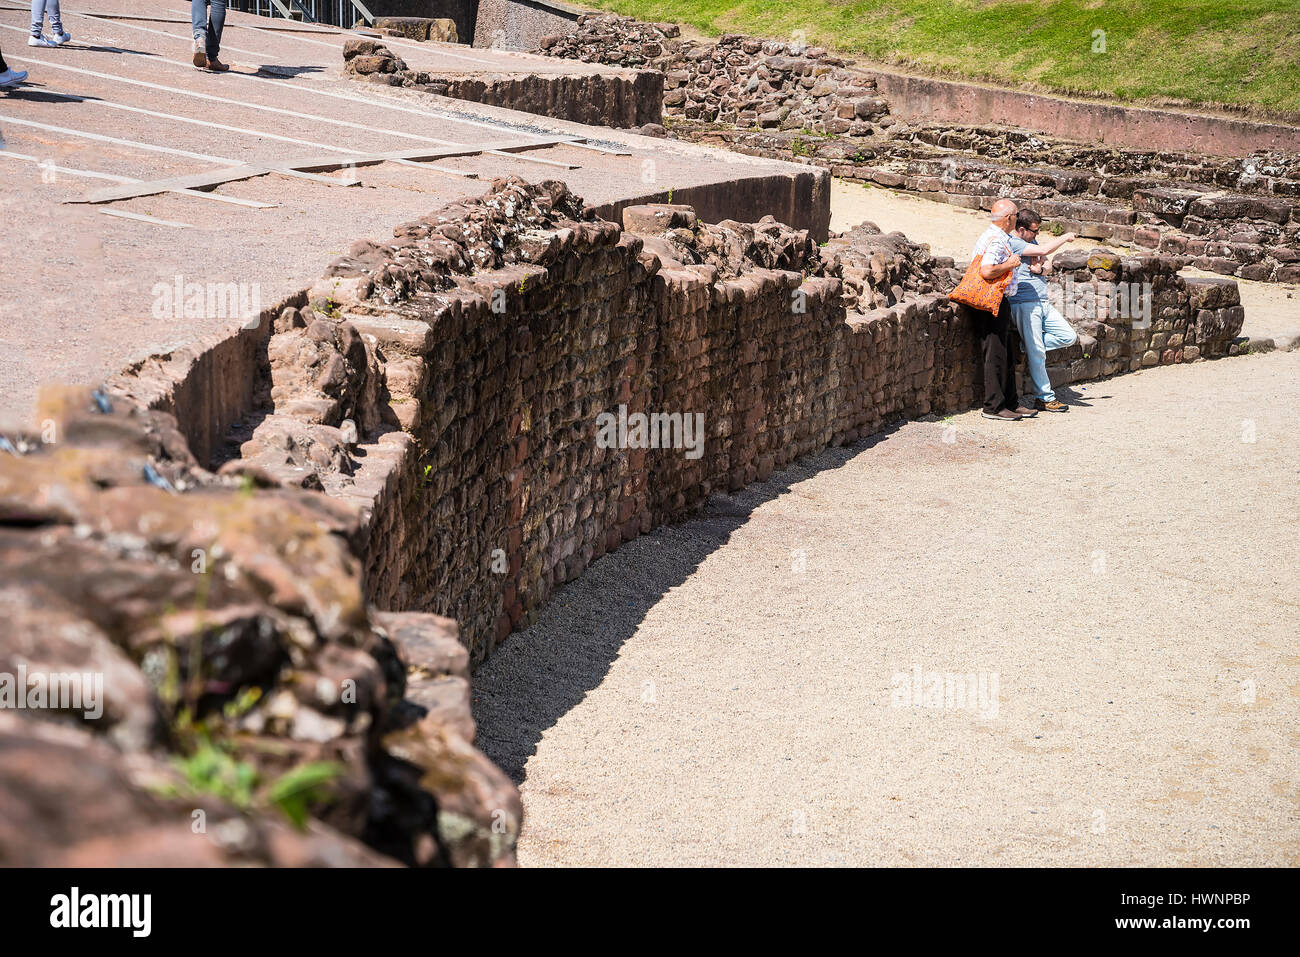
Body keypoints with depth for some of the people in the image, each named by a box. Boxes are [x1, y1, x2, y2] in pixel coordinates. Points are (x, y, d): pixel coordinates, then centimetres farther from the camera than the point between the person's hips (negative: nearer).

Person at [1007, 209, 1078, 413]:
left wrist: (1041, 268, -8)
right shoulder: (1013, 243, -12)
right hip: (1024, 304, -9)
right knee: (1037, 353, -7)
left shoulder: (1032, 241, 18)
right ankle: (1044, 398, -1)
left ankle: (1028, 345, 14)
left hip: (1043, 303, 9)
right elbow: (1044, 250, -20)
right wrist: (1065, 237, -4)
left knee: (1069, 336, 5)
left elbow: (1049, 267, 16)